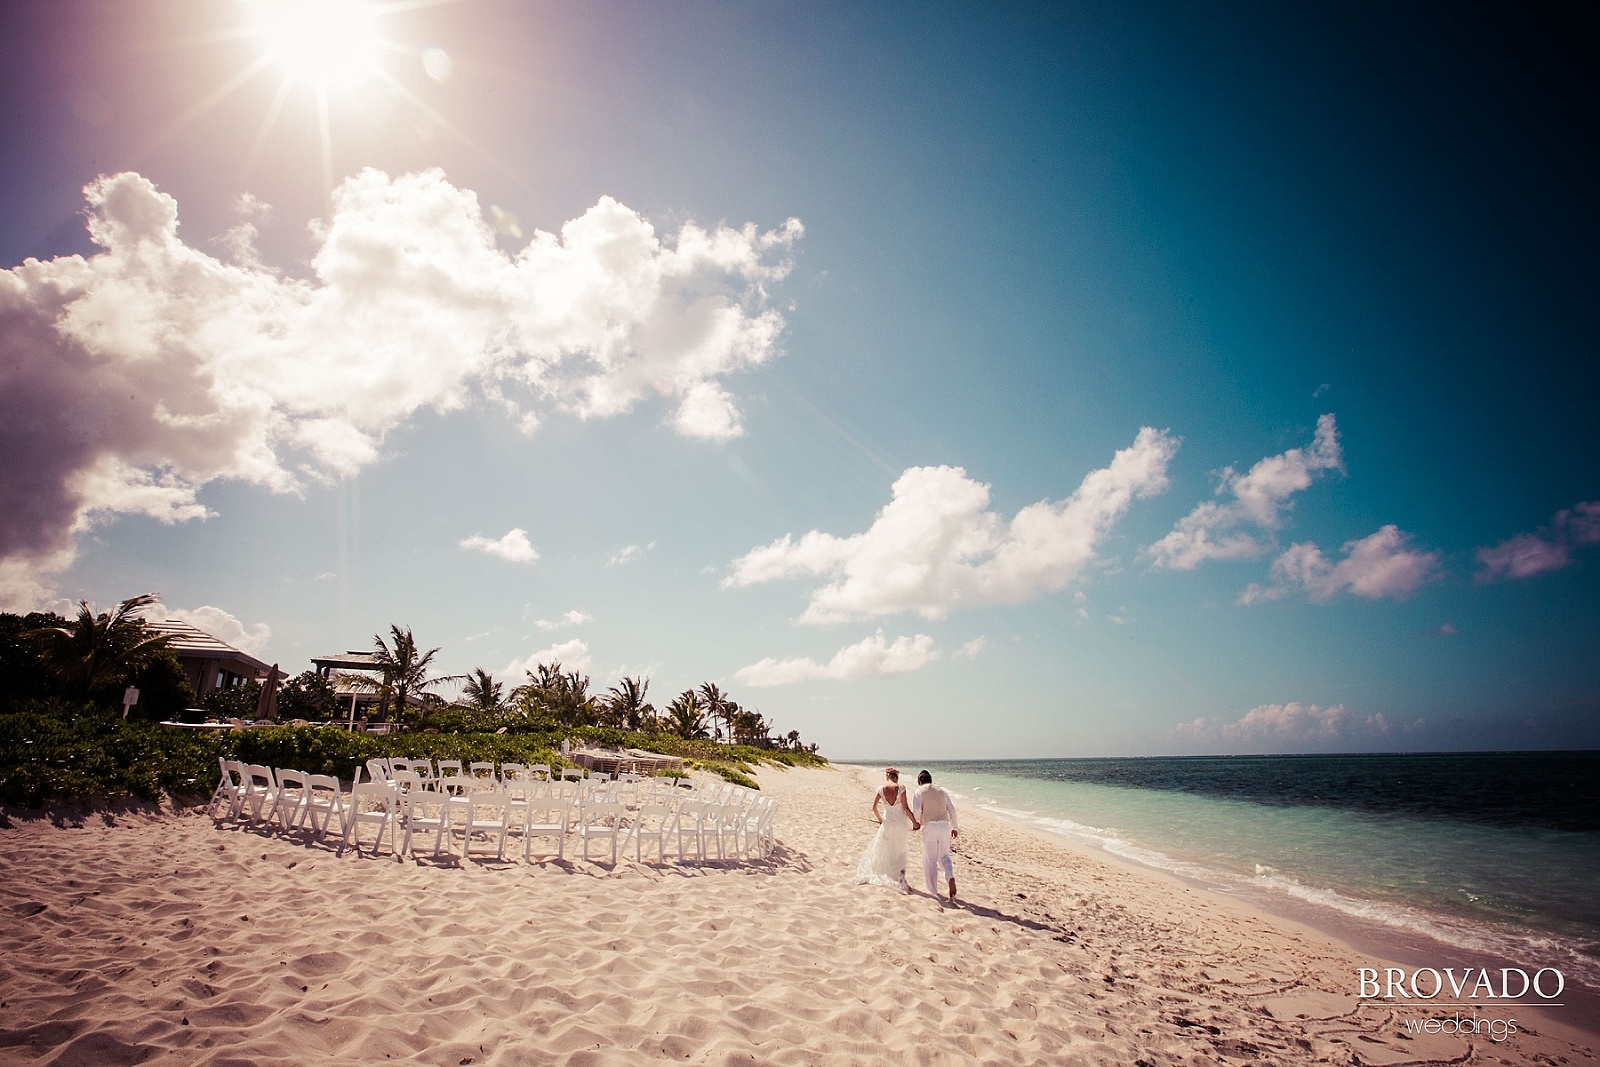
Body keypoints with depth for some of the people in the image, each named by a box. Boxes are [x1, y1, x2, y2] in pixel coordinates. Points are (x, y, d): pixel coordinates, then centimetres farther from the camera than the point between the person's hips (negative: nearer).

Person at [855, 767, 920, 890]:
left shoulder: (881, 789, -6)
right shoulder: (901, 788, -11)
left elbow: (874, 808, -2)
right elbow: (906, 808, -10)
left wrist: (880, 819, 16)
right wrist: (914, 822, 2)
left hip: (887, 823, 1)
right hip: (901, 823, -1)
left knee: (880, 850, 17)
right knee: (901, 852, 17)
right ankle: (901, 877, 6)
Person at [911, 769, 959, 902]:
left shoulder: (919, 791, 2)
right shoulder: (941, 790, 15)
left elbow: (916, 811, -9)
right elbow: (951, 809, 15)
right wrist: (954, 827, 22)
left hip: (930, 826, -4)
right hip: (945, 825, 4)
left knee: (930, 859, 6)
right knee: (944, 856, 16)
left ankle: (933, 891, 11)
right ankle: (950, 877, -11)